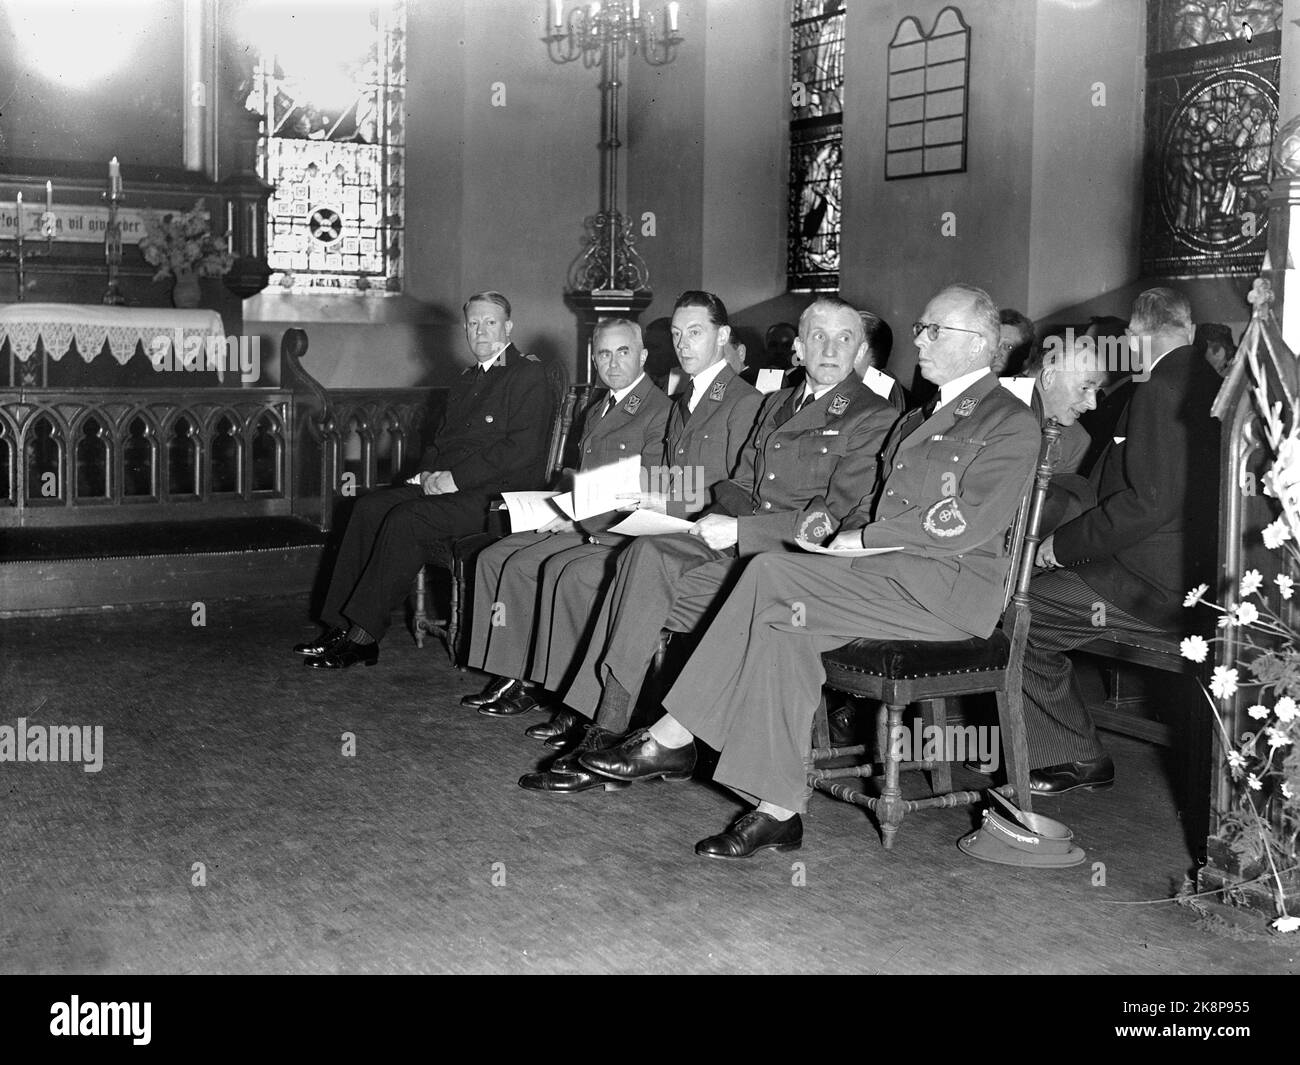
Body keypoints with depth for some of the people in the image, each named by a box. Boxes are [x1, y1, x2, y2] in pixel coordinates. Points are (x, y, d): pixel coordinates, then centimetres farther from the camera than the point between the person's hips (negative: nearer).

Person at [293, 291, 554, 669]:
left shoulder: (528, 375, -5)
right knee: (370, 506, -12)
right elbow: (441, 436, 27)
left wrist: (456, 478, -16)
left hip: (495, 496, -8)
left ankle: (363, 634, -23)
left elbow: (522, 449, -15)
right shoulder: (466, 378, 22)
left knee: (405, 520, -27)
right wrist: (428, 472, 4)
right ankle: (342, 626, -14)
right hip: (444, 484, 8)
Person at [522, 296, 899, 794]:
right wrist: (727, 515, -1)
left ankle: (604, 735, -19)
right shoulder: (777, 403, 22)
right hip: (742, 542, 7)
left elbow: (840, 517, -11)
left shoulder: (874, 417, -1)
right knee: (646, 553, -21)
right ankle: (603, 731, -22)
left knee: (648, 572, -24)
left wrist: (741, 529, -15)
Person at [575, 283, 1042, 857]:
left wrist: (863, 538, -12)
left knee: (770, 576, -23)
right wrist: (838, 525, 2)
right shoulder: (916, 419, 26)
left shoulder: (1011, 423, -2)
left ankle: (669, 740, -17)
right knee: (785, 624, -22)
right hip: (888, 576, 8)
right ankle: (778, 810, -22)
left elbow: (969, 523, -14)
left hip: (950, 587, -7)